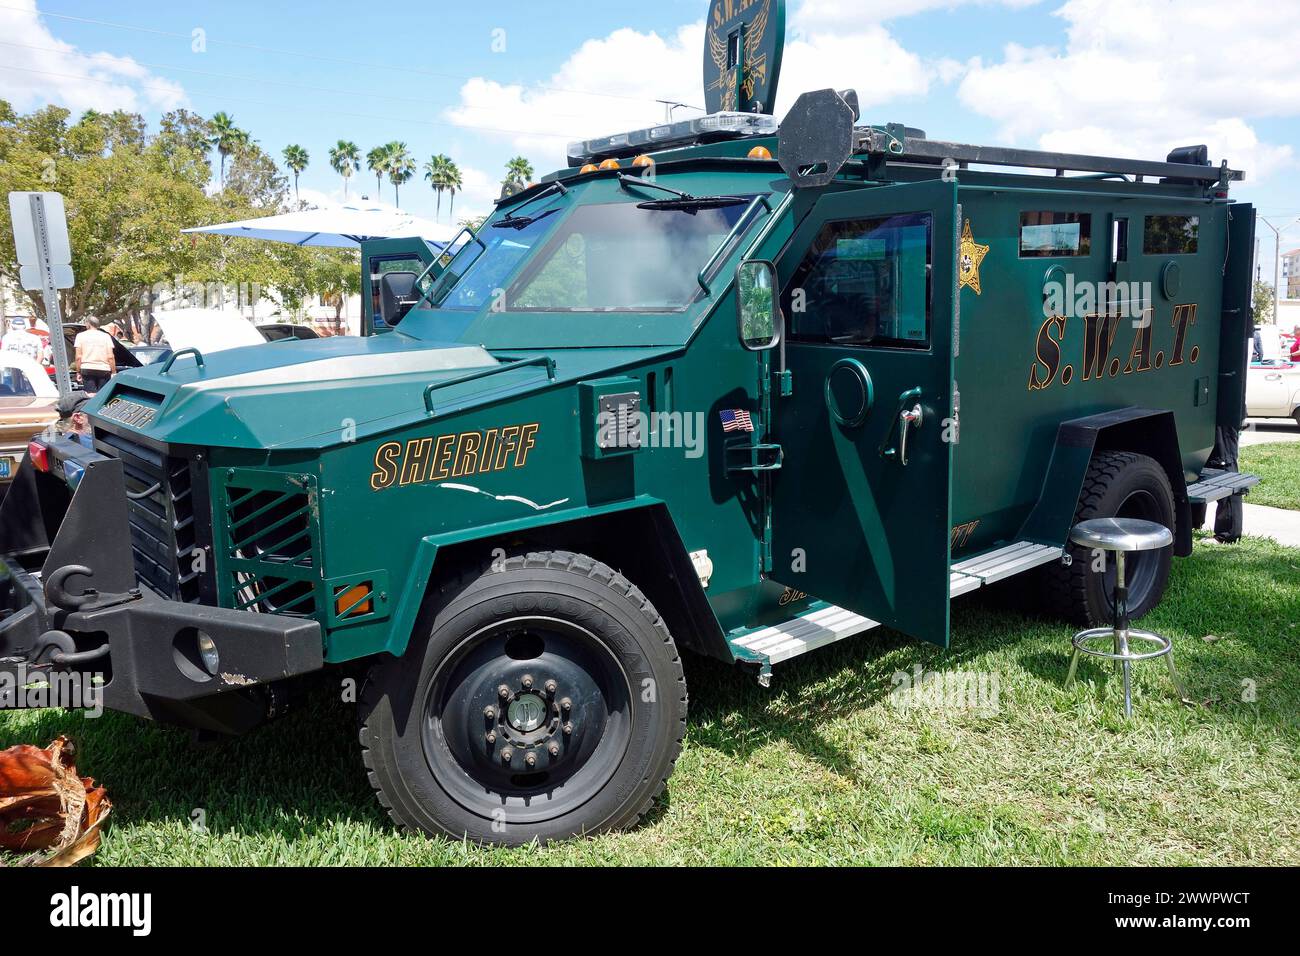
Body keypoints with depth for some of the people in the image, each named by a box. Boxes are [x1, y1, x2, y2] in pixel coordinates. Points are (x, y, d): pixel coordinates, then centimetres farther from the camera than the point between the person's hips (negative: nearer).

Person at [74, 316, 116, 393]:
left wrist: (78, 372, 8)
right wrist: (114, 372, 5)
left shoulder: (81, 336, 7)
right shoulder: (106, 336, 8)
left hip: (87, 370, -1)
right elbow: (111, 357, 1)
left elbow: (78, 357, 2)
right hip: (104, 369, 1)